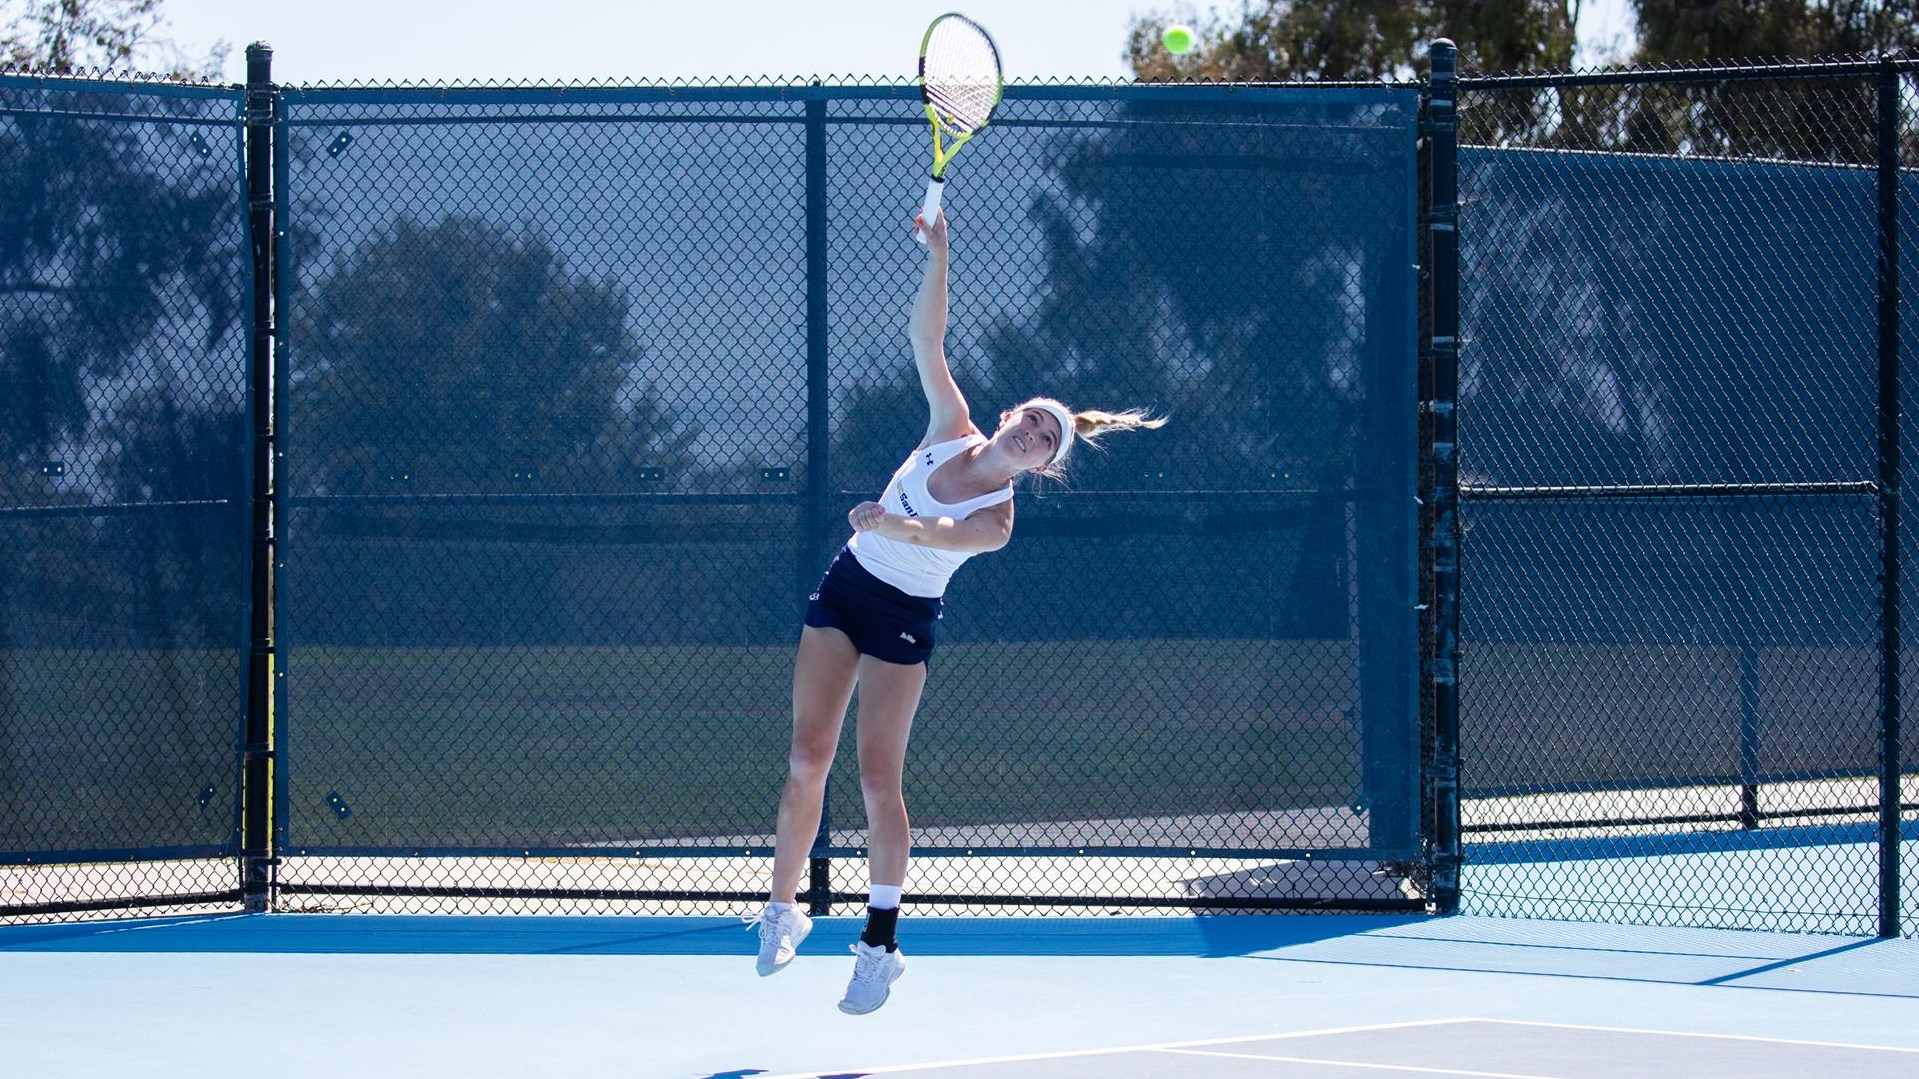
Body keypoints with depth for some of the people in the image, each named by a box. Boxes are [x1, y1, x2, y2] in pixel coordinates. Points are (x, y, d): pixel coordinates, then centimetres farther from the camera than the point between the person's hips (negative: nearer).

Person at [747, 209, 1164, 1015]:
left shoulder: (997, 519, -15)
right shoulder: (950, 429, -3)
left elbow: (941, 536, -35)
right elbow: (927, 339, -7)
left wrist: (893, 525, -54)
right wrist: (938, 256, -18)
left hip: (903, 617, -4)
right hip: (846, 585, 4)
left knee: (878, 779, -10)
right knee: (807, 760, -1)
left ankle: (881, 941, -3)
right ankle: (782, 909, 10)